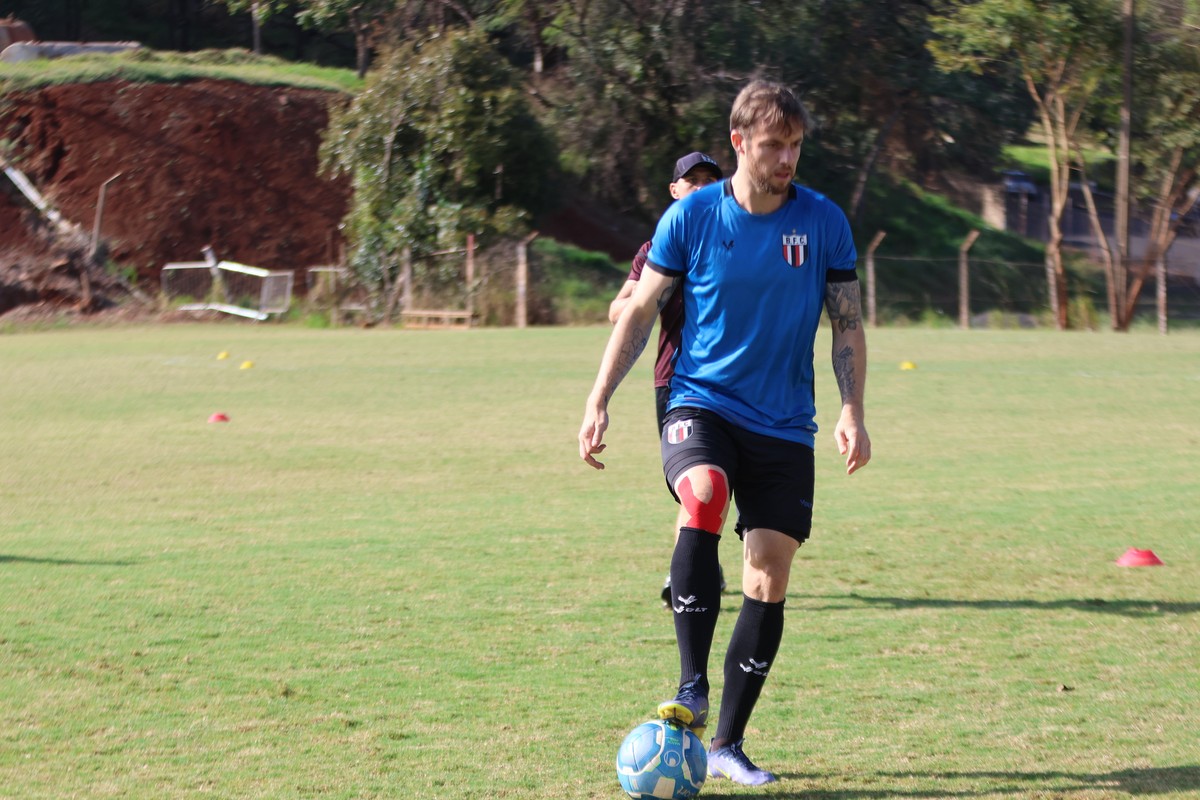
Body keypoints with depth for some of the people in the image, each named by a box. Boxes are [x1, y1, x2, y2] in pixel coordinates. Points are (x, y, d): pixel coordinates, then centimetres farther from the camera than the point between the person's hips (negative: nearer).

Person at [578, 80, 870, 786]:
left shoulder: (824, 222, 0)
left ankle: (728, 742, 10)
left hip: (785, 427, 2)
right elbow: (640, 313, 5)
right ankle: (692, 691, -24)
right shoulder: (691, 216, -3)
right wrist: (598, 402, -1)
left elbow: (848, 324, 7)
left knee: (770, 576, -2)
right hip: (701, 403, -2)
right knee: (703, 497, -32)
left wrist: (853, 411, -6)